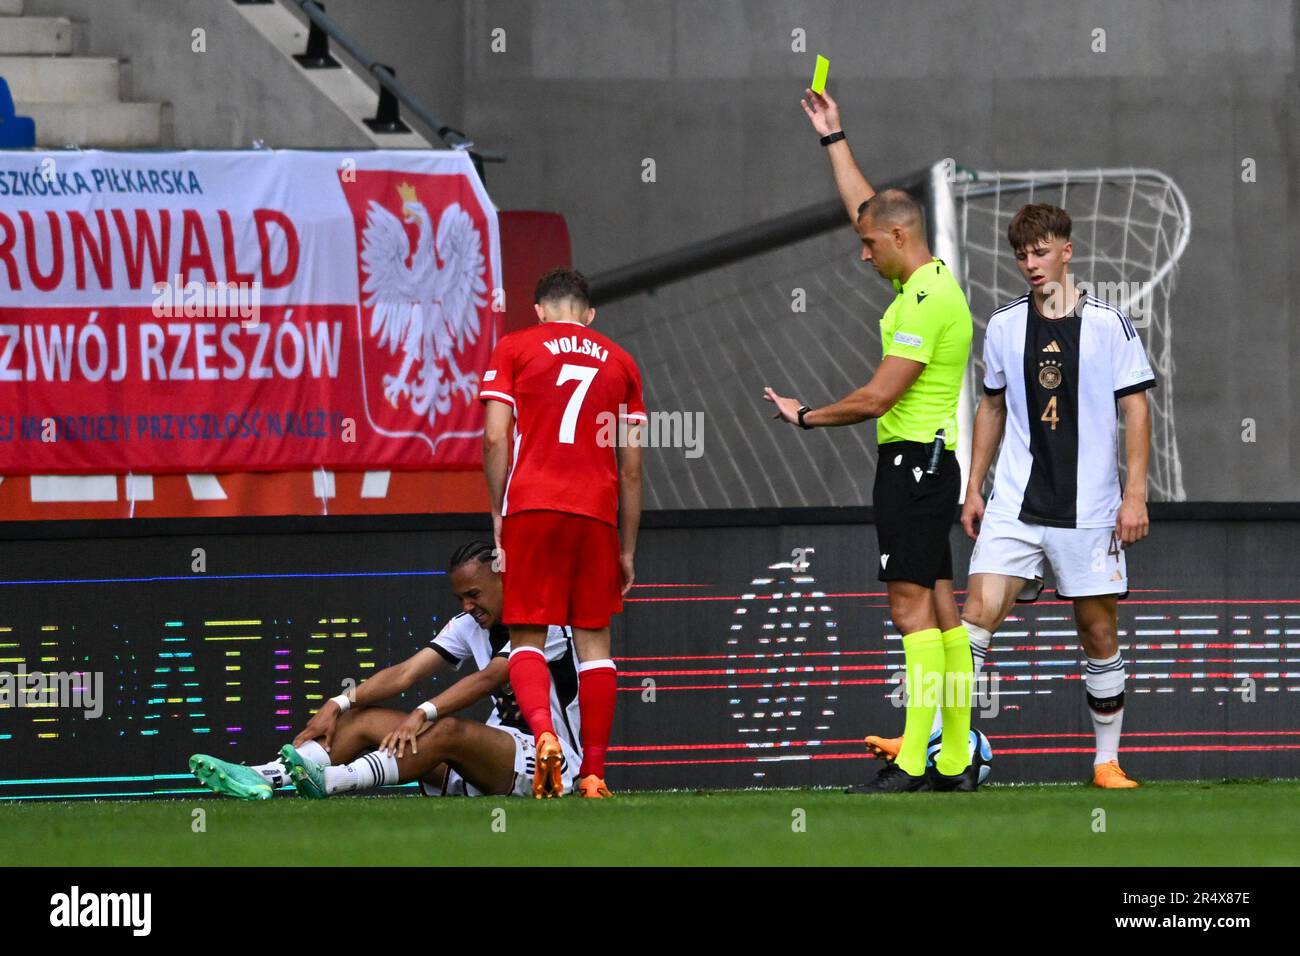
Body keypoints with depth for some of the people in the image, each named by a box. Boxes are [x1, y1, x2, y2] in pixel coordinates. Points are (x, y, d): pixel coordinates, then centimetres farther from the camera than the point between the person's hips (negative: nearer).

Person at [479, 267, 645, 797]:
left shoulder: (512, 349, 8)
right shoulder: (619, 362, 15)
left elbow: (496, 439, -3)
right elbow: (631, 468, 13)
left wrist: (497, 520, 3)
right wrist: (627, 550, 17)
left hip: (530, 511, -2)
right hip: (596, 514, 2)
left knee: (526, 638, 1)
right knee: (594, 641, 7)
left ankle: (543, 733, -25)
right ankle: (594, 772, 3)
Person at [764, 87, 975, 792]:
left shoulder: (924, 300, -16)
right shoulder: (932, 282, 13)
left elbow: (877, 396, -17)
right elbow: (865, 206, 29)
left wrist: (806, 417, -3)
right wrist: (833, 138, 33)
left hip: (912, 462, -10)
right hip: (931, 461, 10)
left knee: (913, 604, -12)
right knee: (937, 605, 8)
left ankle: (913, 761, -16)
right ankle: (955, 760, 7)